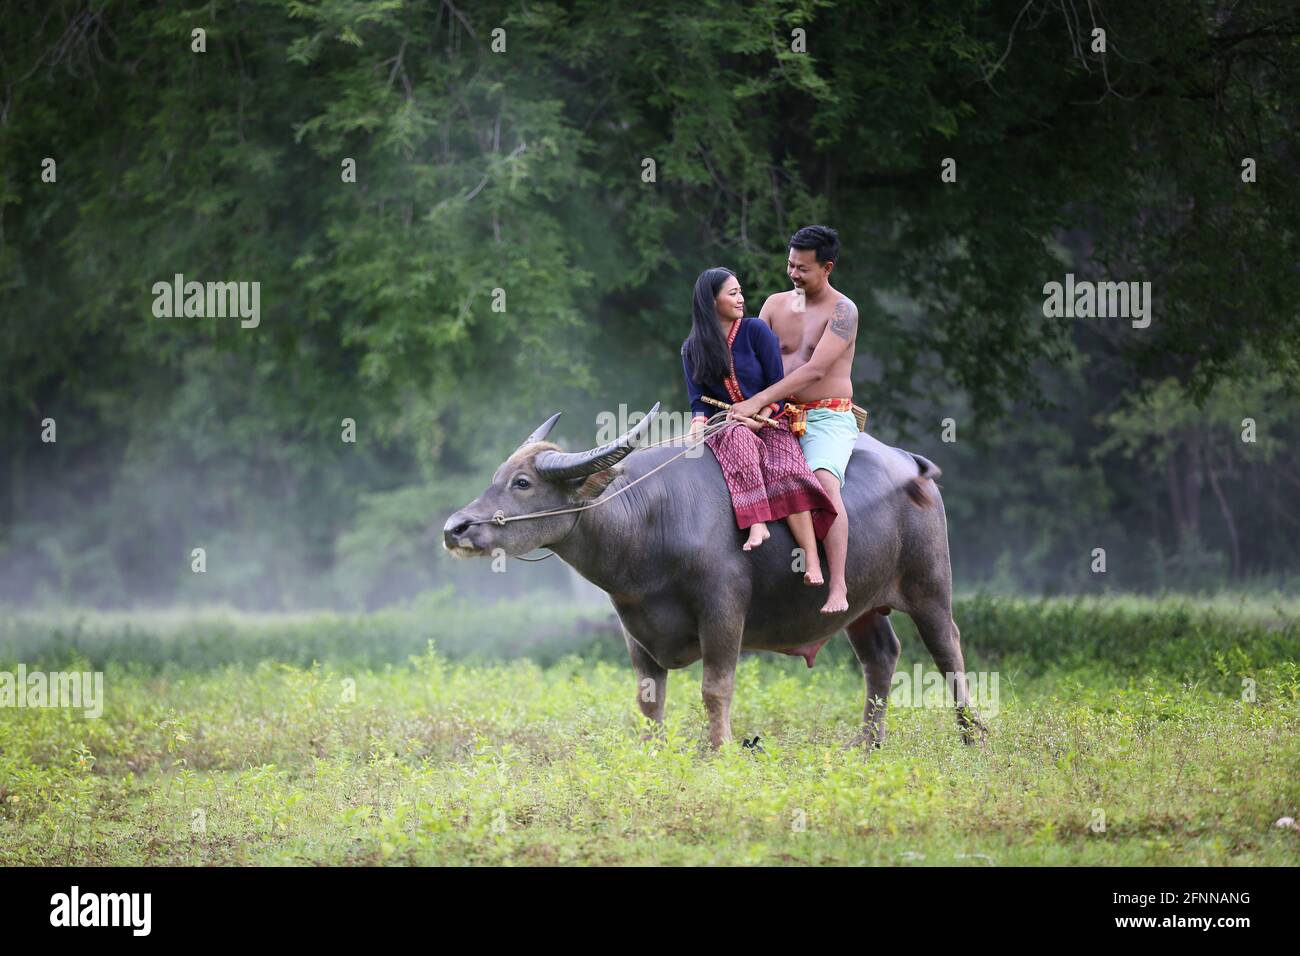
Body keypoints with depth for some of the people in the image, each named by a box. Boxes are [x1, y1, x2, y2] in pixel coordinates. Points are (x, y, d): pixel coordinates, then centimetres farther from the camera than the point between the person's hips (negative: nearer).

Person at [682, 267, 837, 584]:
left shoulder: (755, 330, 0)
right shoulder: (692, 349, 7)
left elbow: (778, 384, -2)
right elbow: (698, 399, 5)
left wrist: (759, 417, -16)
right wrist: (699, 422, -17)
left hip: (768, 422, -1)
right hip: (726, 427, 1)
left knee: (787, 474, -30)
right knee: (739, 441, -37)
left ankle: (812, 564, -38)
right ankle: (757, 525, -49)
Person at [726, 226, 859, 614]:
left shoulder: (842, 311, -8)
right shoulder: (776, 305, 12)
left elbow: (815, 369, -18)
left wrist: (758, 401, -24)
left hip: (828, 419, -7)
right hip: (782, 418, 7)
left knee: (825, 482, -30)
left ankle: (838, 586, -36)